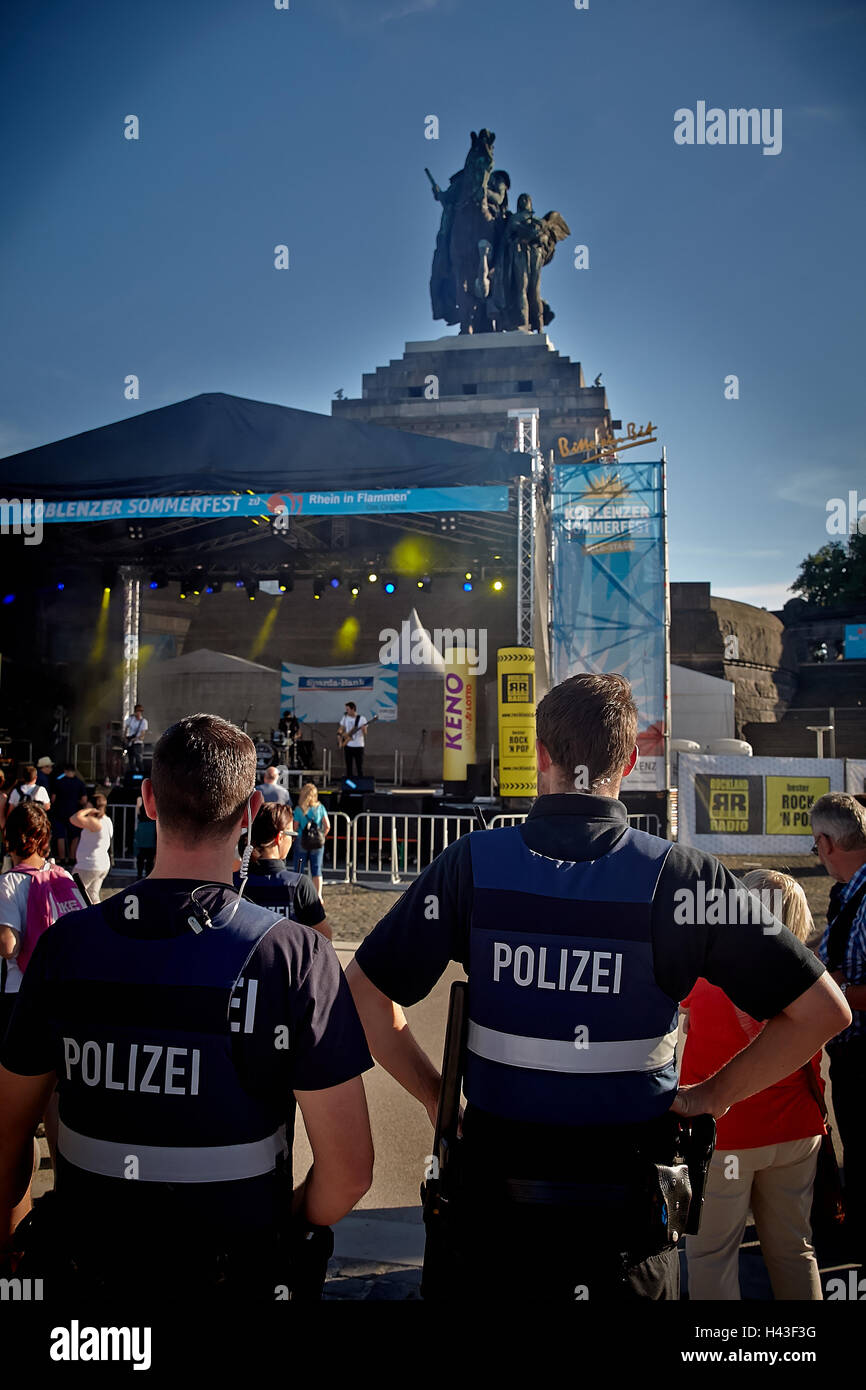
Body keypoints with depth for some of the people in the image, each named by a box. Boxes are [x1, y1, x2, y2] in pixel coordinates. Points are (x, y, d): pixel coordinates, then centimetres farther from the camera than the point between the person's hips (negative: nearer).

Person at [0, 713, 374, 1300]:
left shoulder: (65, 945, -10)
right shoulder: (294, 955, -19)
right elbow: (349, 1171, -18)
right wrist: (288, 1228, 2)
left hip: (88, 1261, 2)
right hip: (233, 1277, -2)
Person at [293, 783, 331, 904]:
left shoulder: (299, 809, -8)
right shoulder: (320, 808, -3)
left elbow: (295, 828, -7)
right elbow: (327, 826, -4)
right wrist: (322, 837, 11)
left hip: (301, 841, -2)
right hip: (317, 843, 2)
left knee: (299, 870, 8)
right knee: (317, 870, 8)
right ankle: (318, 895, 5)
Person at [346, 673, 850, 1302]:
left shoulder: (472, 864, -10)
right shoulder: (680, 875, -13)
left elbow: (365, 989, -4)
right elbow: (823, 1008, -10)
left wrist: (434, 1094, 3)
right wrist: (713, 1094, -1)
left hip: (495, 1189, 1)